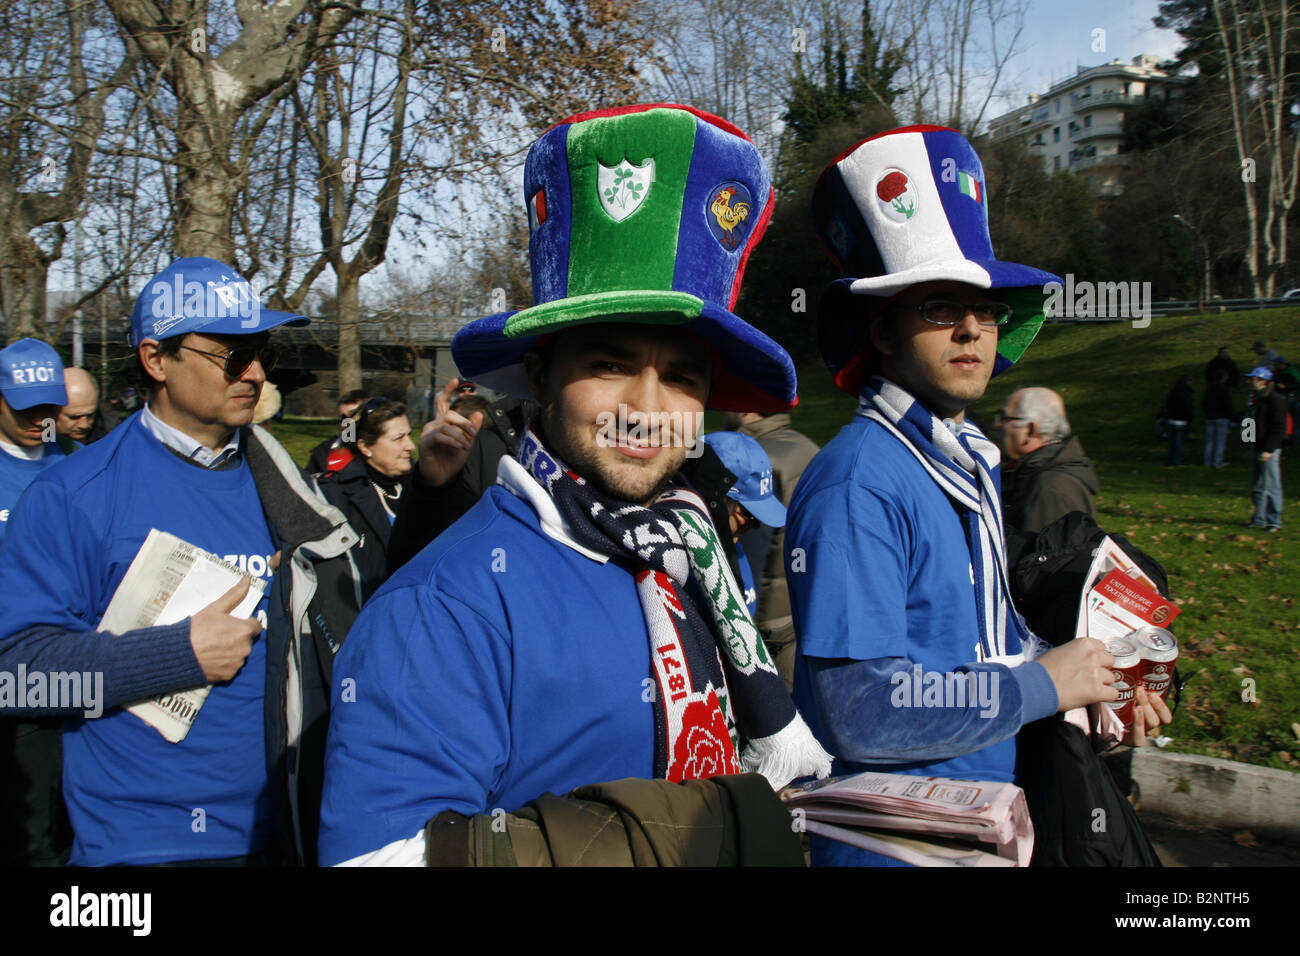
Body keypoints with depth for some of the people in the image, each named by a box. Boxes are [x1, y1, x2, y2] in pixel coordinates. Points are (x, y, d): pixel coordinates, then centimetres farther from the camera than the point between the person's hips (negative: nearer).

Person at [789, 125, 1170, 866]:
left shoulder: (972, 461, 5)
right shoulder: (857, 485, -24)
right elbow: (860, 710, -30)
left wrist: (1087, 684, 0)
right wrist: (1041, 685, -19)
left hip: (992, 807, 8)